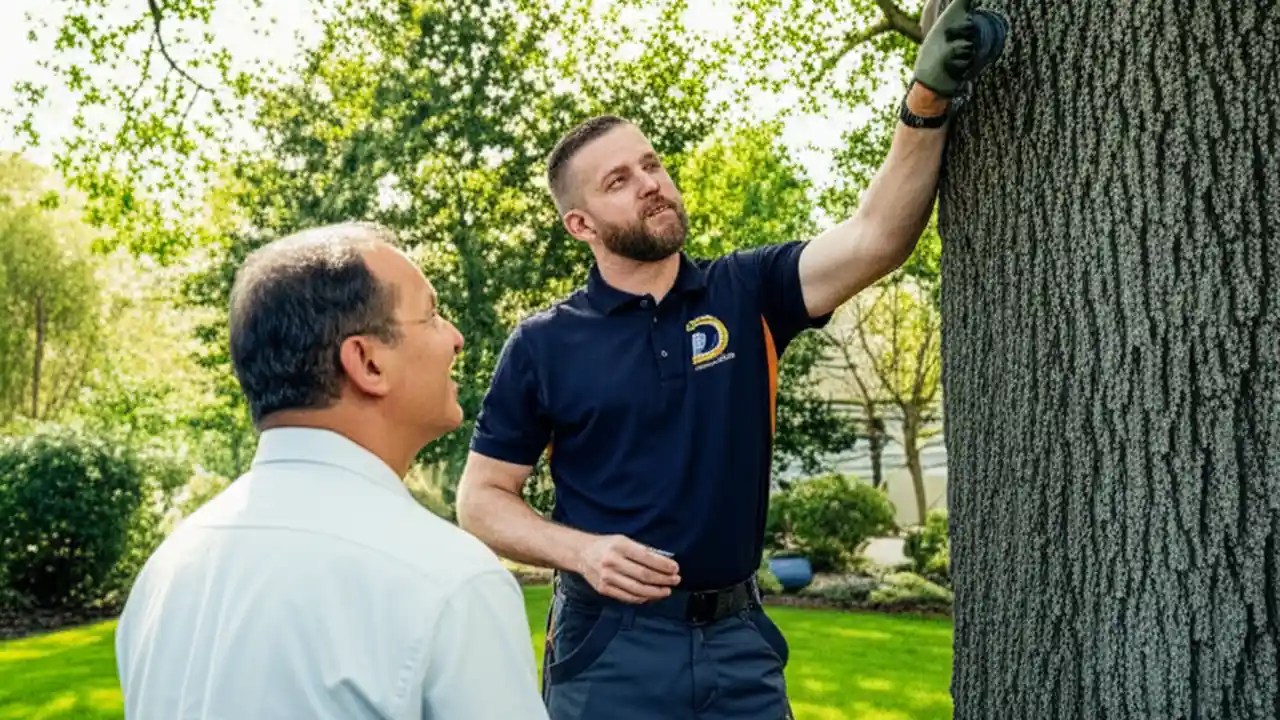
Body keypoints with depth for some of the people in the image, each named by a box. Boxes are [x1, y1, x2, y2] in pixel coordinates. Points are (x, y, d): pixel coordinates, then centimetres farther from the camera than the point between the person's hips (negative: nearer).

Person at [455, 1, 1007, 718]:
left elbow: (875, 239, -13)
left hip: (739, 635, 2)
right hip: (610, 641, -2)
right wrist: (581, 551, -16)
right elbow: (482, 497, 1)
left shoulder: (747, 295, 1)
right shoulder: (543, 344, -3)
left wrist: (926, 102, -26)